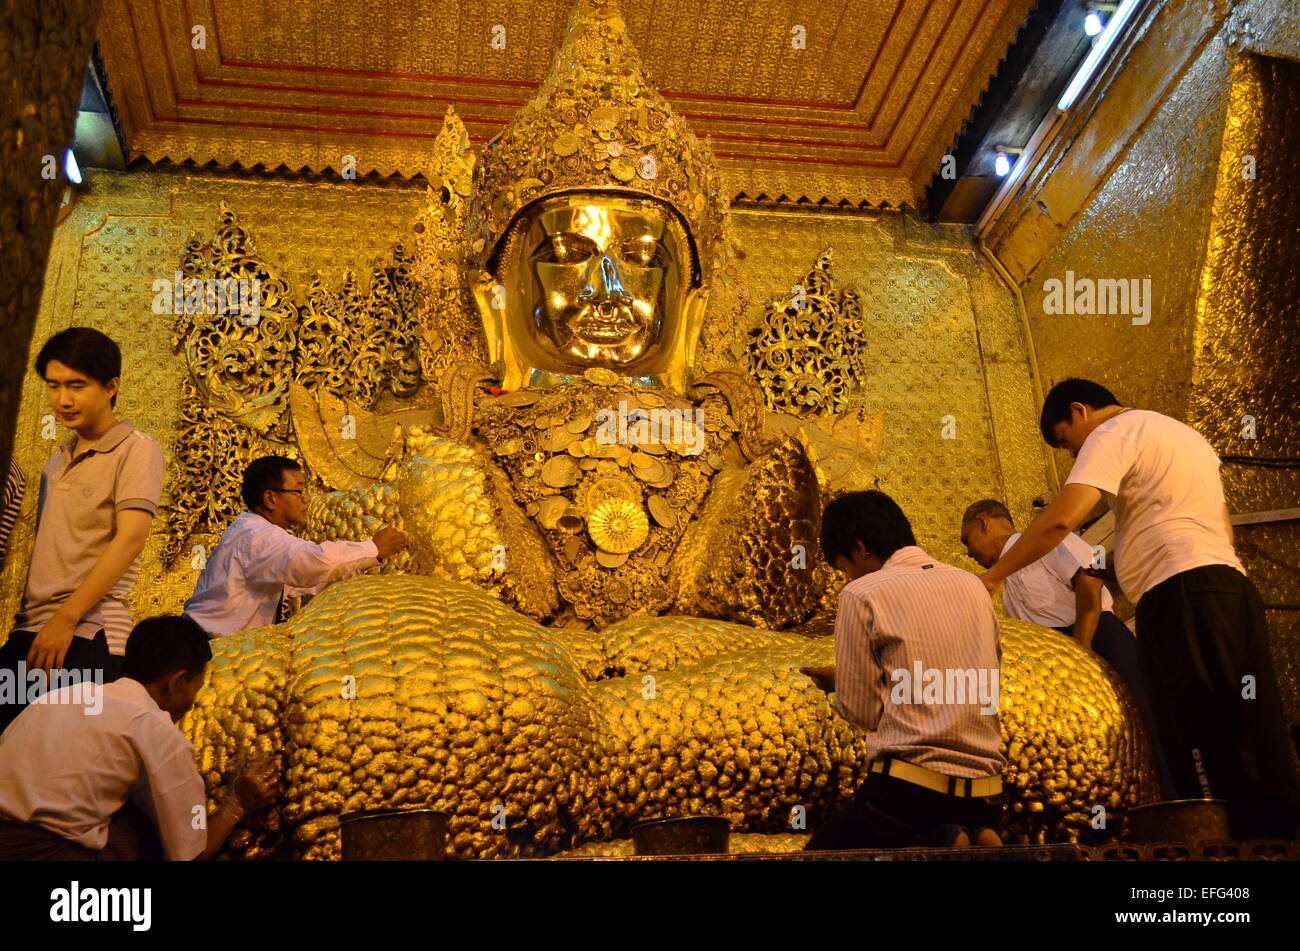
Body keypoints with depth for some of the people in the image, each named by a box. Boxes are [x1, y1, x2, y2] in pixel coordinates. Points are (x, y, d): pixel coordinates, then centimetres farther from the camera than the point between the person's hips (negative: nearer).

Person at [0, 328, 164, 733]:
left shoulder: (136, 450, -2)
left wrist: (66, 617, -16)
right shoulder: (57, 461, 21)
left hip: (88, 635, -6)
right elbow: (45, 548, 20)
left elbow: (131, 538, -12)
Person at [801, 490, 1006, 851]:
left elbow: (861, 711, -4)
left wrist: (836, 682, 17)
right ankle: (977, 841, -1)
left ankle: (941, 846, -9)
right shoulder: (972, 585, 10)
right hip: (985, 794, 6)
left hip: (908, 790, -6)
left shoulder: (862, 593, -6)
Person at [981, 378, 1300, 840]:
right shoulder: (1186, 434, 29)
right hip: (1234, 585, 9)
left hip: (1181, 593, -9)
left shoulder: (1115, 432, 0)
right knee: (1256, 738, 7)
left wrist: (991, 577, -9)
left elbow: (1061, 519, -14)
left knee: (1199, 746, -10)